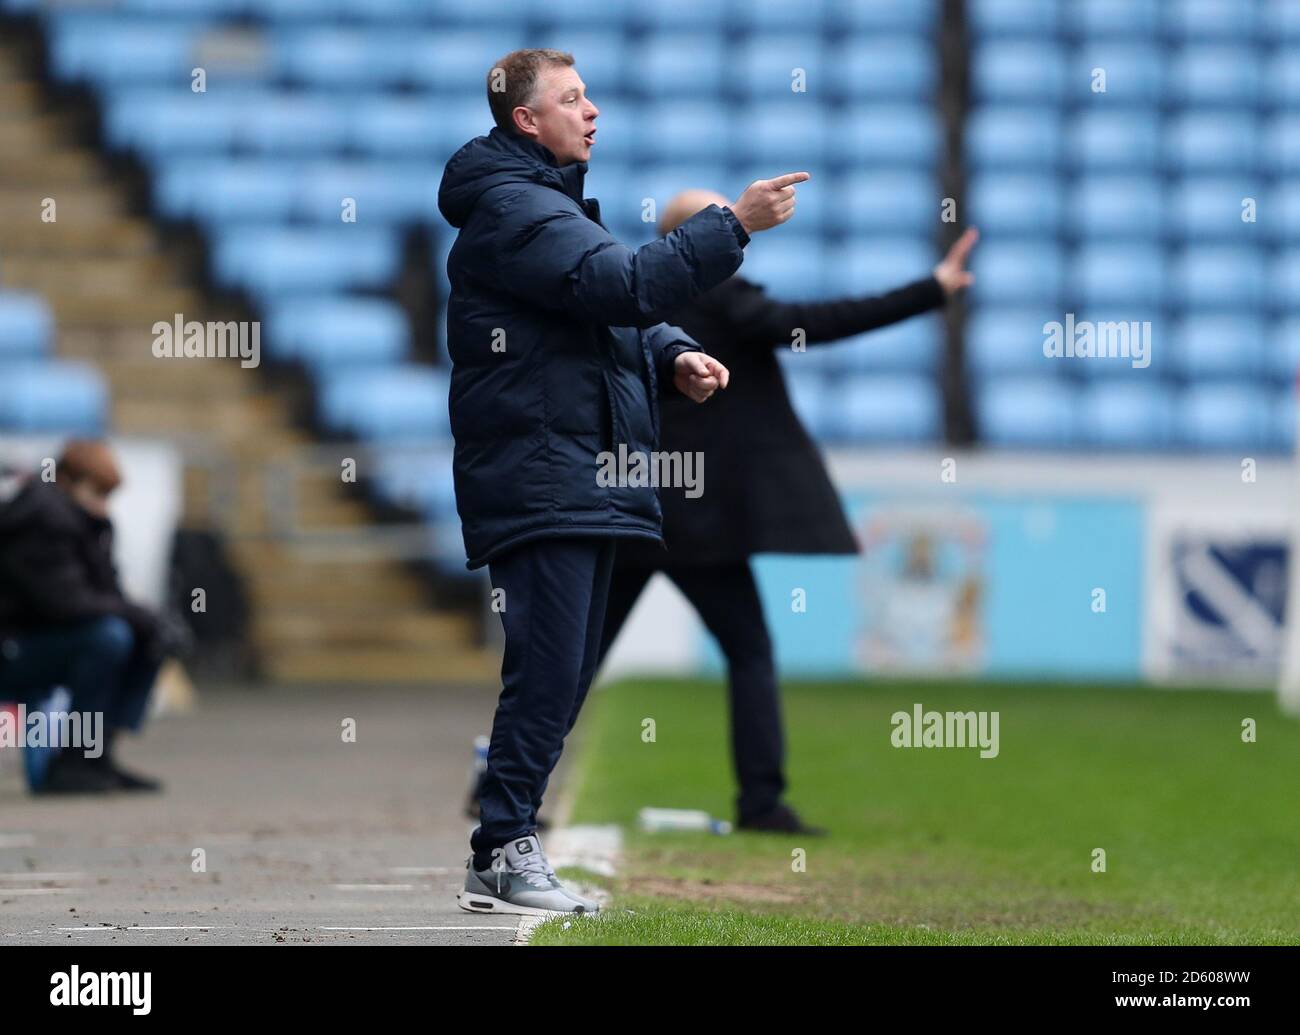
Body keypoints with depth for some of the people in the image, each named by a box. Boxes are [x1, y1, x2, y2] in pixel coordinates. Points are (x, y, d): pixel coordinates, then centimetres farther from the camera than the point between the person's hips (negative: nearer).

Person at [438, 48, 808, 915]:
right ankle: (502, 855, -9)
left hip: (585, 479, 10)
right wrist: (734, 224, -22)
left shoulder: (555, 202, 23)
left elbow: (616, 310, 25)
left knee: (564, 677, 11)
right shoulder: (510, 207, -11)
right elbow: (621, 284, -23)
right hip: (538, 477, -10)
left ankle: (507, 844, 15)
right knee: (547, 672, -12)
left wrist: (675, 357, 4)